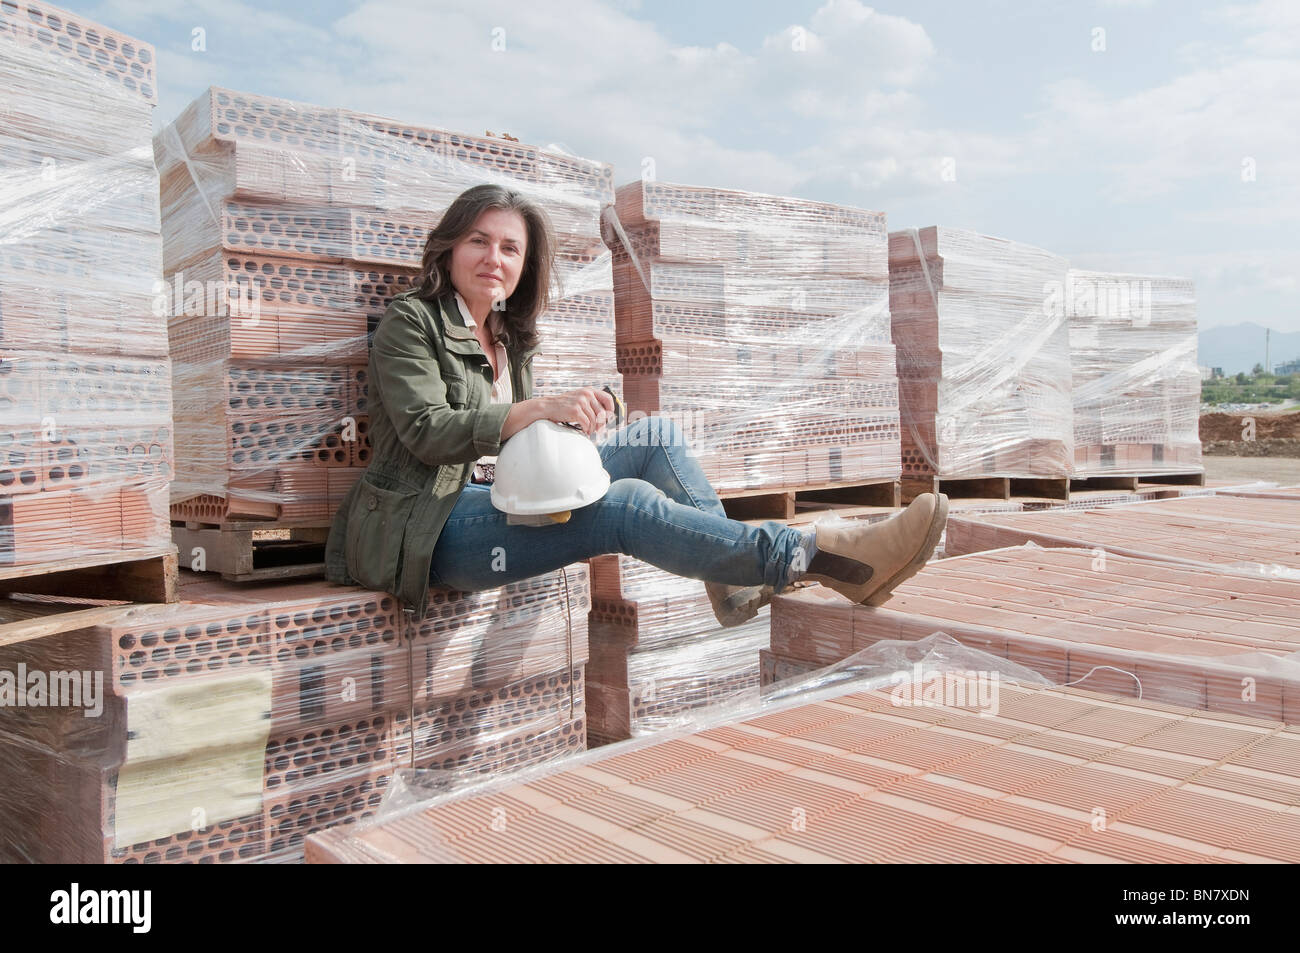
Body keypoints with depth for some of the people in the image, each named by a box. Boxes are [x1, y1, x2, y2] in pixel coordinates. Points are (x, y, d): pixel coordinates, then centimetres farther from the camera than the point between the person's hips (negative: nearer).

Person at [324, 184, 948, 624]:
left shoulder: (509, 338, 19)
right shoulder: (411, 321, -2)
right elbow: (425, 432, -17)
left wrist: (564, 431, -7)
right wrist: (539, 410, -29)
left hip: (500, 501, 7)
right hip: (432, 526, -7)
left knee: (656, 436, -6)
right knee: (627, 503, -28)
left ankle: (736, 583, -12)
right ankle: (824, 556, -27)